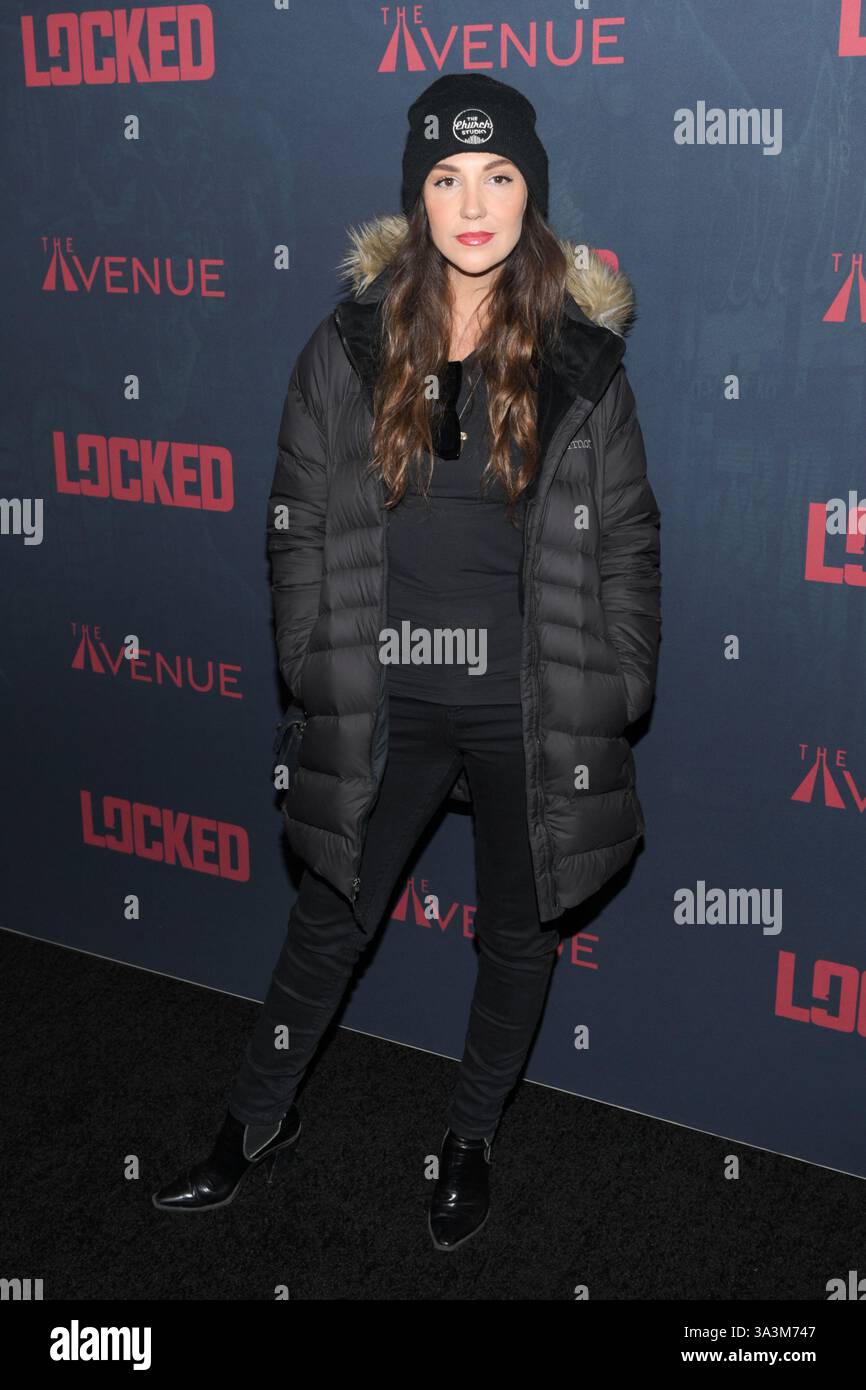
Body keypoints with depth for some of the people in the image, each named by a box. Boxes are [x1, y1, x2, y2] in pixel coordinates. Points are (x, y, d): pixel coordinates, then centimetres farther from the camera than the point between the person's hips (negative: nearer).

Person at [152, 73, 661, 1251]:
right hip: (388, 705, 1)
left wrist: (618, 695, -1)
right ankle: (260, 1120, 40)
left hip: (534, 710, 0)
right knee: (330, 922, 16)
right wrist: (314, 670, 1)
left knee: (518, 935, 16)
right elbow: (298, 524, 3)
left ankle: (472, 1139, 41)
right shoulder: (350, 348, -4)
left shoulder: (583, 362, -5)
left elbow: (627, 541, 0)